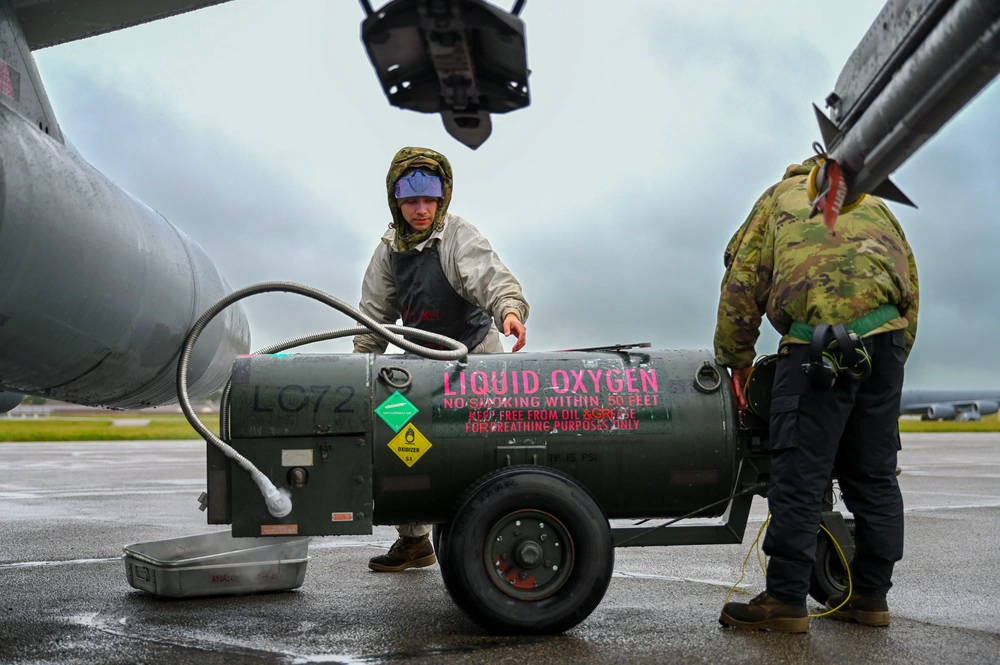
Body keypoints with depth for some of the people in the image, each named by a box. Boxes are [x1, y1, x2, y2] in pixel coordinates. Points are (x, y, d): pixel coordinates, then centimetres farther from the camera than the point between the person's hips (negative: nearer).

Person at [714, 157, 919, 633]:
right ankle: (870, 595, 16)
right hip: (887, 334, 5)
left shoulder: (780, 195, 22)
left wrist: (736, 359, 17)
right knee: (874, 471, 11)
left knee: (800, 471, -5)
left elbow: (743, 282, 12)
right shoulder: (871, 202, 32)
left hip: (821, 337, -5)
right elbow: (910, 279, 23)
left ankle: (785, 600, -5)